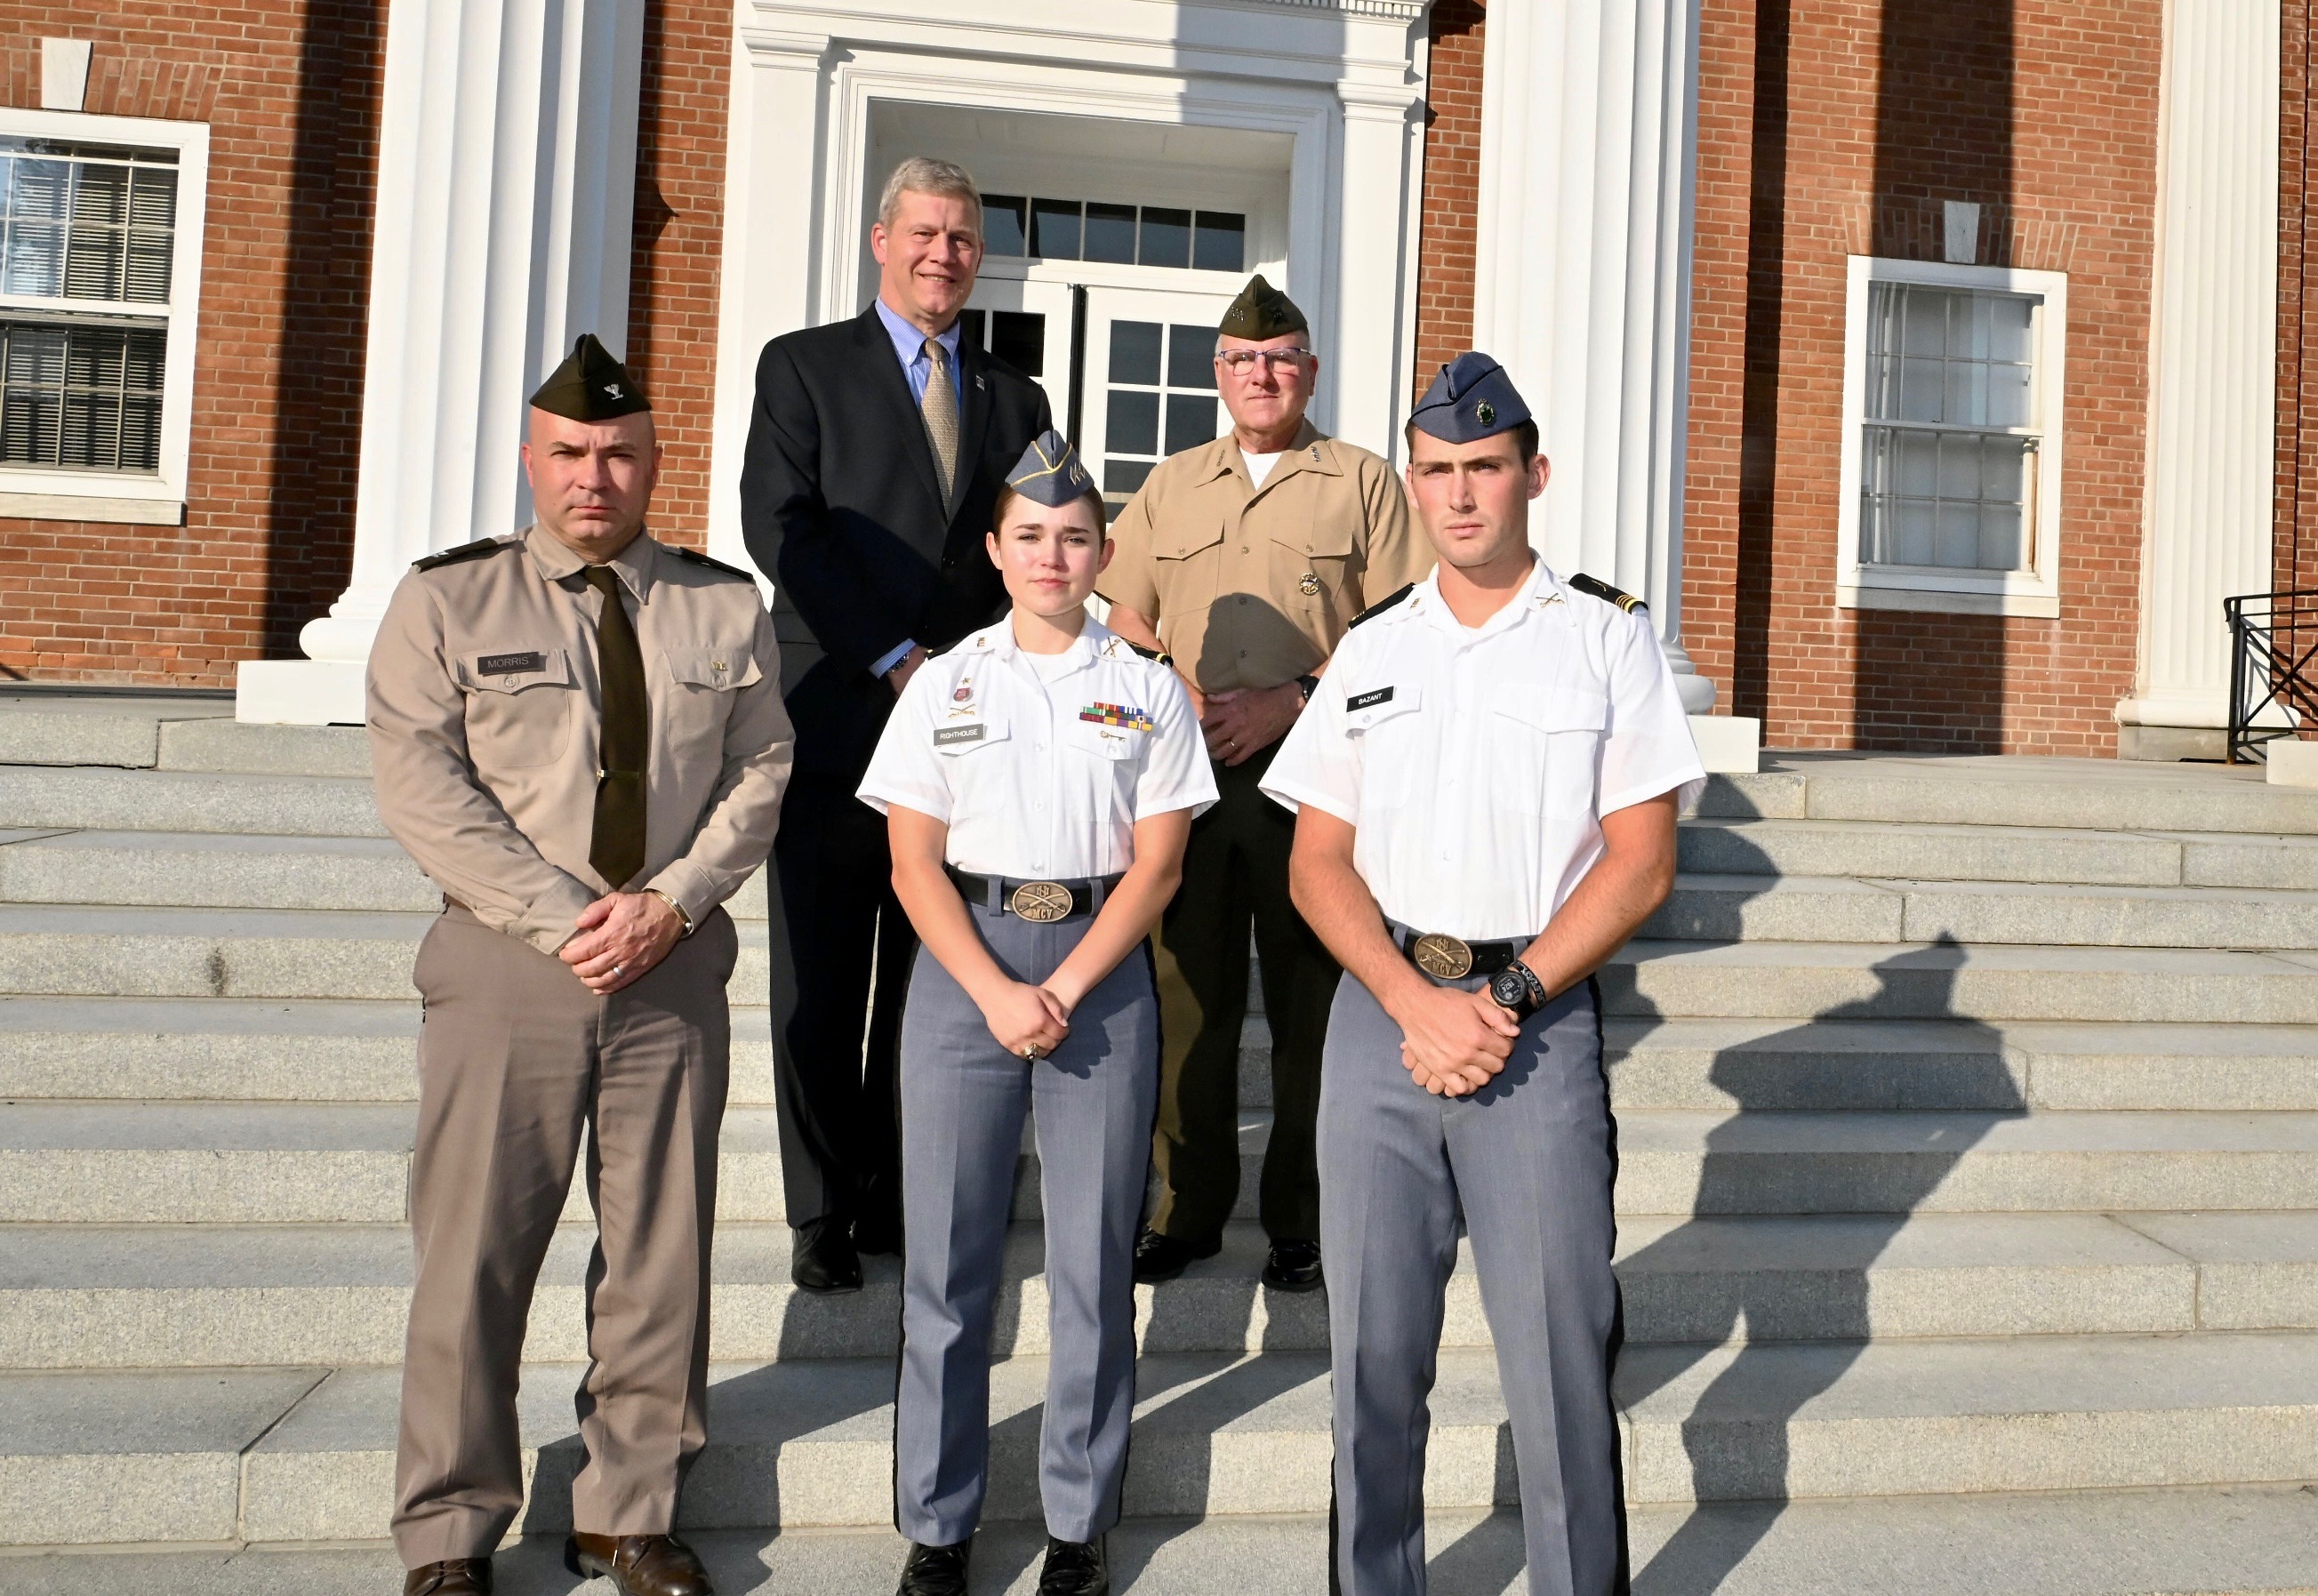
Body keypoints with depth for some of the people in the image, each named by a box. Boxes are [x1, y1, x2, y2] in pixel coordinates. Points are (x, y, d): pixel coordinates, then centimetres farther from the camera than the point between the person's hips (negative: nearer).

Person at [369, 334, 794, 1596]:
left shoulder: (725, 608, 9)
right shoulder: (446, 600, 3)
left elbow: (761, 773, 5)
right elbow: (421, 789, -5)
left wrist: (671, 901, -10)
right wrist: (564, 921, -13)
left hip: (675, 966, 2)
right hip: (506, 965, -1)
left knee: (662, 1252, 8)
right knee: (477, 1252, 3)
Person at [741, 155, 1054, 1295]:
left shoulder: (1015, 399, 18)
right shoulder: (805, 366, 7)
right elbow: (779, 527, -6)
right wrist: (895, 658, -12)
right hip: (839, 721, -3)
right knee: (824, 987, 2)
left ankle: (900, 1200, 18)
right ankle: (823, 1214, 14)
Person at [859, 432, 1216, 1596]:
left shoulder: (1149, 692, 6)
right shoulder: (944, 685, 6)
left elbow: (1156, 863, 0)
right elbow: (915, 862, 1)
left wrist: (1063, 993, -10)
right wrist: (996, 994, -10)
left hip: (1102, 967, 0)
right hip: (962, 965, 1)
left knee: (1095, 1256, 4)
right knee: (946, 1255, 4)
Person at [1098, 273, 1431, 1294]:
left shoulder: (1363, 484, 8)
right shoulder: (1169, 488, 18)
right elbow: (1124, 619, 16)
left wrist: (1288, 701, -12)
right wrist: (1175, 697, -3)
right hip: (1186, 771, 3)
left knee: (1311, 1004, 1)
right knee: (1189, 998, 5)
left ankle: (1301, 1221, 13)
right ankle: (1188, 1212, 17)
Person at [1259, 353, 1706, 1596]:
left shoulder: (1607, 636, 4)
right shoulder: (1371, 649, 11)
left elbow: (1640, 863, -2)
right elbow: (1317, 863, 7)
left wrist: (1504, 1001, -10)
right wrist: (1415, 1003, -7)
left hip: (1539, 1016, -2)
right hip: (1381, 1013, 3)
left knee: (1558, 1344, 1)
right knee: (1373, 1343, 10)